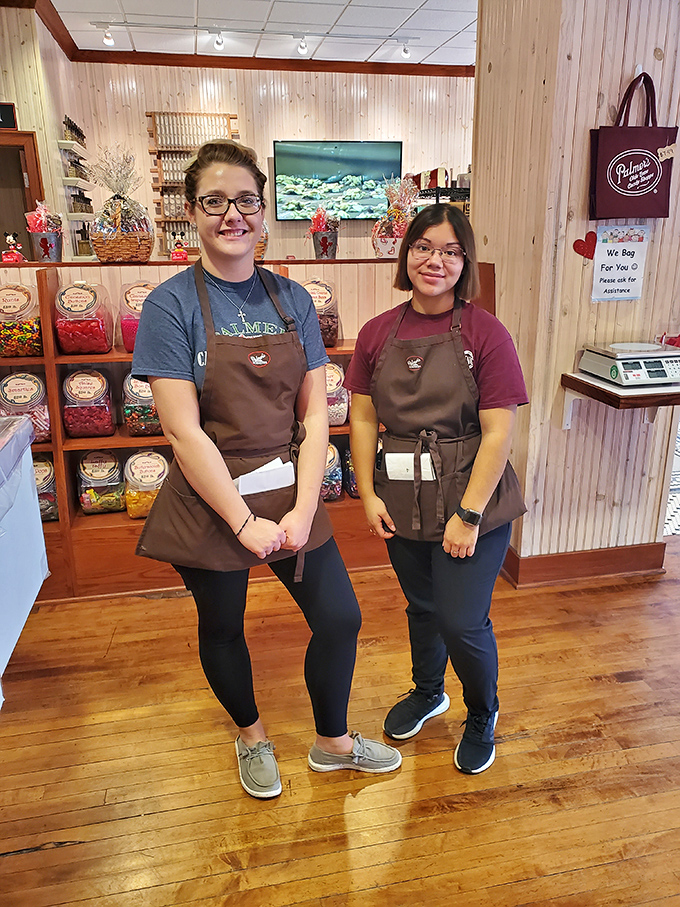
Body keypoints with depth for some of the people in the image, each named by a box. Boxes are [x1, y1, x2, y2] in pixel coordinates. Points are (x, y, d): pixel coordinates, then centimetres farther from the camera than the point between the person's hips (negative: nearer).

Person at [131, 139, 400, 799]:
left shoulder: (292, 300, 1)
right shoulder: (170, 306, -11)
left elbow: (315, 412, -2)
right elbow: (184, 431, -16)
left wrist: (303, 510, -11)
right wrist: (245, 523, -18)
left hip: (290, 495, 4)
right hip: (211, 503, -3)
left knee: (340, 619, 9)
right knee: (222, 627, 16)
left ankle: (332, 742, 37)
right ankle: (251, 735, 47)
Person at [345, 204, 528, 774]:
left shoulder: (485, 334, -11)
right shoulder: (378, 334, 1)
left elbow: (498, 432, -14)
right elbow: (363, 419, 3)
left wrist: (468, 514, -16)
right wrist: (369, 494, -3)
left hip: (471, 499, -3)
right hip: (403, 501, 4)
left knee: (462, 622, 2)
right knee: (422, 606, 21)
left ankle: (483, 715, 35)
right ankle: (427, 693, 50)